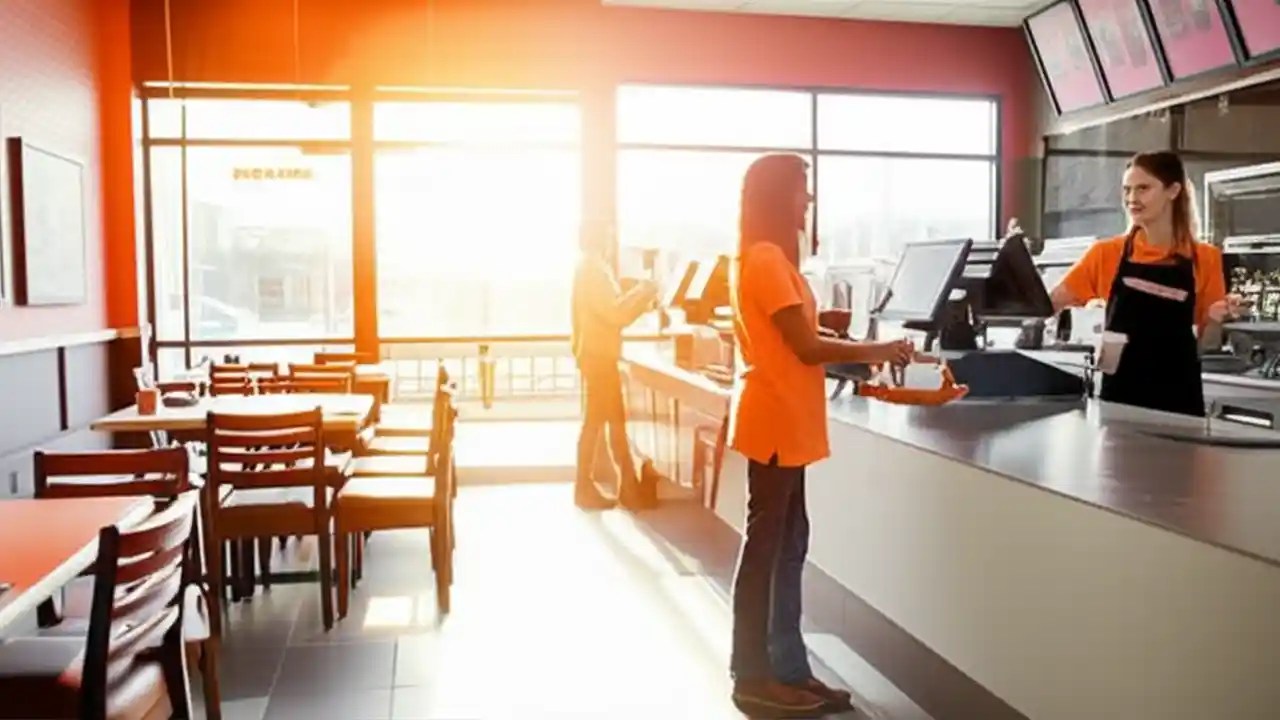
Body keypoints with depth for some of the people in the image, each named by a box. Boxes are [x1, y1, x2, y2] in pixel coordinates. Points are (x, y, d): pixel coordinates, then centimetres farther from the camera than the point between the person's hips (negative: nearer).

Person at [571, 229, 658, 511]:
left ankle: (628, 486, 16)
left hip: (600, 353, 10)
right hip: (597, 354, -10)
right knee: (596, 420, -2)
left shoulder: (595, 264, 15)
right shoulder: (592, 267, -16)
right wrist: (643, 294, -11)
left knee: (615, 419, 11)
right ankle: (585, 488, 6)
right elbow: (615, 312, -21)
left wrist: (641, 297, 11)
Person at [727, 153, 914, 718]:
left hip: (785, 422, 10)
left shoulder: (768, 257, 16)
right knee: (765, 545, -2)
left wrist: (821, 318, 3)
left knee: (787, 546, 13)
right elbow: (806, 347, -17)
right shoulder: (765, 258, -16)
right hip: (774, 422, -10)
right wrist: (880, 351, -9)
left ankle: (786, 670, 22)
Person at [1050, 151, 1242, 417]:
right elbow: (1048, 304, -2)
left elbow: (1205, 344, 7)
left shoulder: (1204, 258, 3)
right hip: (1118, 393, 0)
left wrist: (1215, 320, -12)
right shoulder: (1107, 253, 2)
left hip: (1178, 396, 0)